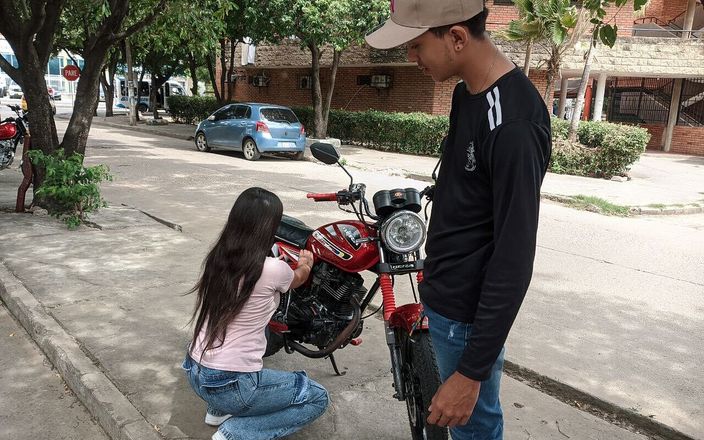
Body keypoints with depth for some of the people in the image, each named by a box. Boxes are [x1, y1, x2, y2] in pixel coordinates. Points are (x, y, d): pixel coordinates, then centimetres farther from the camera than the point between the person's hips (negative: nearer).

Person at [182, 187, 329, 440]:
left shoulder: (216, 258, -1)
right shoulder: (273, 269, -19)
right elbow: (298, 279, 7)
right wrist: (306, 263, 32)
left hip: (193, 372, 7)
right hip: (231, 385, -7)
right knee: (317, 398, 10)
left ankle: (220, 409, 25)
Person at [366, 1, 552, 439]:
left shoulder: (513, 123, -26)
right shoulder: (467, 92, 5)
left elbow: (514, 261, -25)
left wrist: (472, 371, -22)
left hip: (469, 312, -8)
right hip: (445, 296, 8)